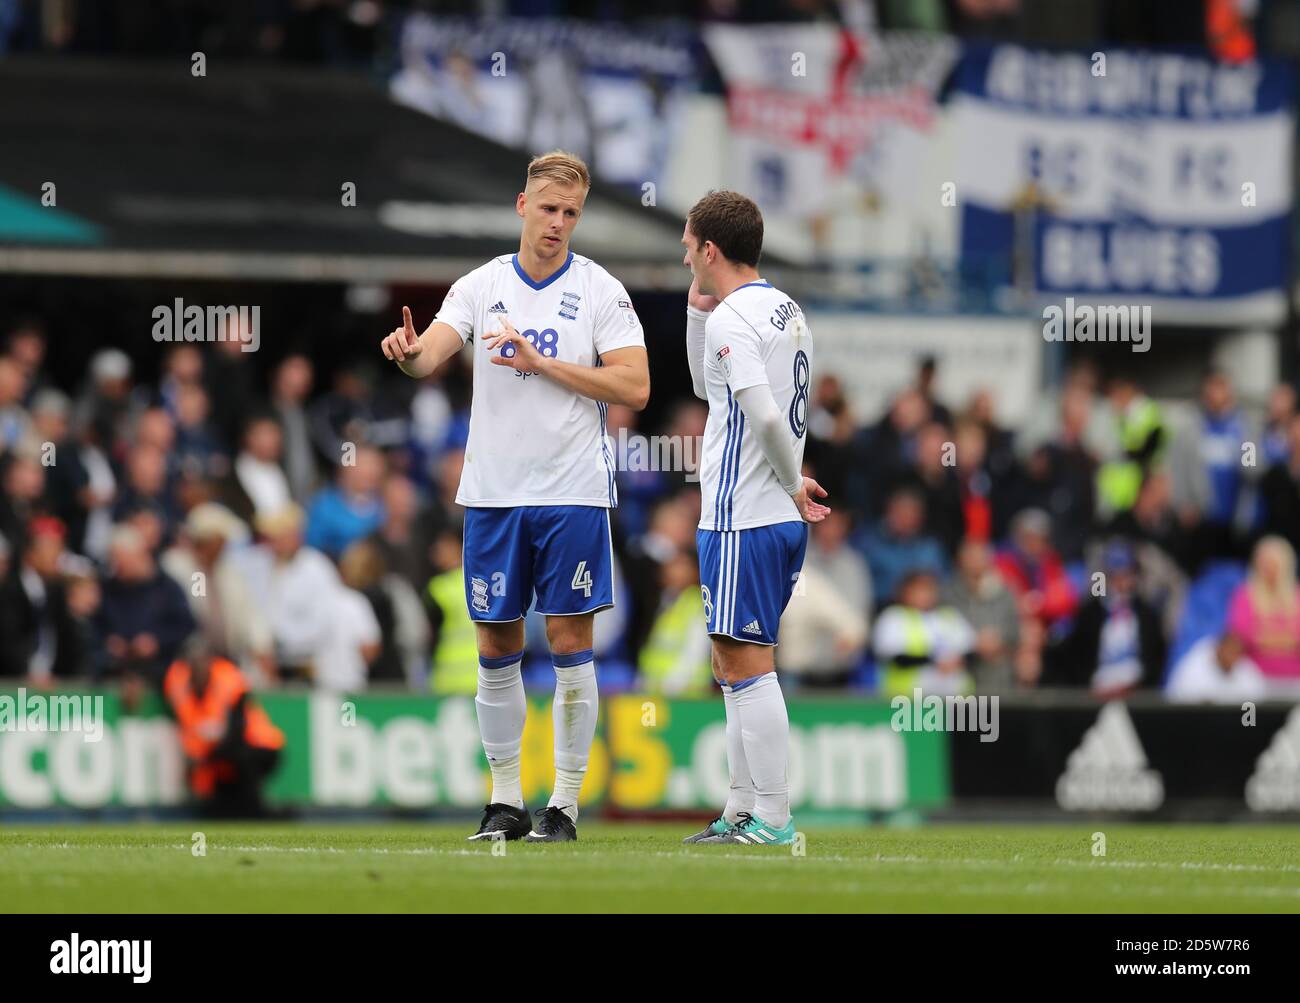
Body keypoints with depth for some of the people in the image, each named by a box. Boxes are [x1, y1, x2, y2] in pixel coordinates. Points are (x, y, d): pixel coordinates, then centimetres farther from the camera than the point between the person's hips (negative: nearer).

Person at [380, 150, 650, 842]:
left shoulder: (601, 291, -1)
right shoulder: (480, 286, 5)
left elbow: (634, 388, -8)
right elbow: (430, 356, -9)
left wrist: (540, 363, -16)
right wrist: (408, 352, -34)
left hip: (572, 493, -2)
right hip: (493, 492, 2)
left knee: (570, 643, -2)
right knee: (496, 648, 5)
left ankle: (565, 801, 5)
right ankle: (505, 798, 14)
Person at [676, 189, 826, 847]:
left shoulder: (733, 318, -14)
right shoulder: (787, 312, 16)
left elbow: (765, 414, -25)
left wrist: (794, 484, -11)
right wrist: (697, 308, 19)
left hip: (741, 519, -10)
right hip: (780, 520, 10)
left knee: (747, 666, -8)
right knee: (735, 668, 15)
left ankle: (772, 819, -8)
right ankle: (741, 812, 17)